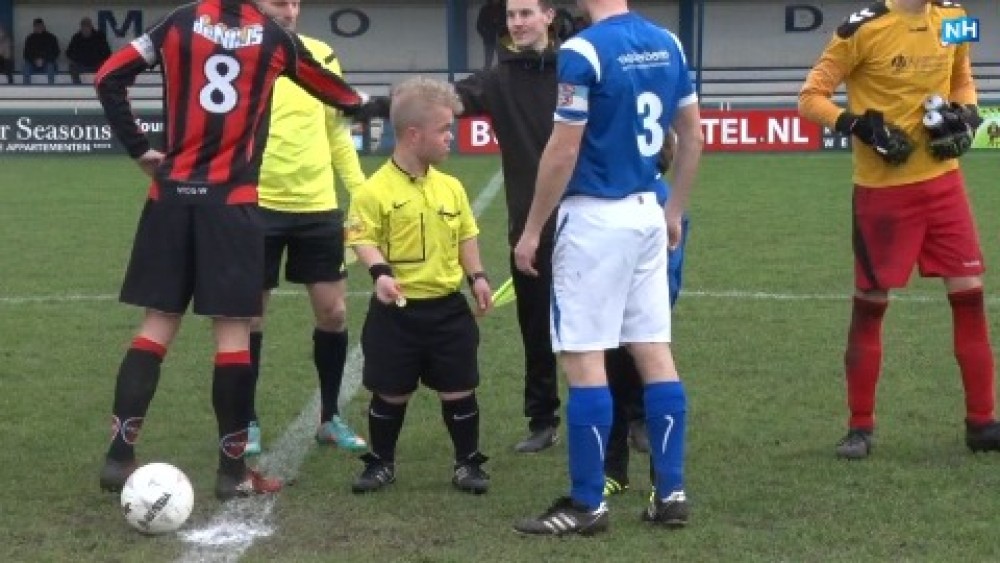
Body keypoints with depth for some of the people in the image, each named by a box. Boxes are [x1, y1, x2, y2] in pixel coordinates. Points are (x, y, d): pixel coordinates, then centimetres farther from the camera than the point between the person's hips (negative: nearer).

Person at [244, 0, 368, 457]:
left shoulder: (321, 56, 5)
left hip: (318, 205, 4)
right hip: (258, 206, -3)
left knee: (333, 312, 6)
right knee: (250, 314, 4)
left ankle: (330, 419, 22)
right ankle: (248, 422, 18)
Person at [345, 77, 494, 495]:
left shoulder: (451, 187, 5)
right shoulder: (376, 190, -12)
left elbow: (466, 236, 16)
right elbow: (363, 239, -13)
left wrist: (477, 277, 6)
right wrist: (381, 273, -28)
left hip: (448, 307, 4)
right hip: (397, 310, -4)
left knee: (459, 389, 7)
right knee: (391, 393, 7)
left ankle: (468, 463, 20)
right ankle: (381, 463, 23)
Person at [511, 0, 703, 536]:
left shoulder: (582, 51, -15)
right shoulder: (668, 44, 6)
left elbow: (563, 152, -15)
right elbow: (693, 135, 13)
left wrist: (531, 230, -6)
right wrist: (674, 210, 23)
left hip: (594, 219, -7)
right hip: (647, 214, 7)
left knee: (584, 359, -2)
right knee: (655, 353, 10)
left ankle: (588, 503, 2)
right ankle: (671, 493, 13)